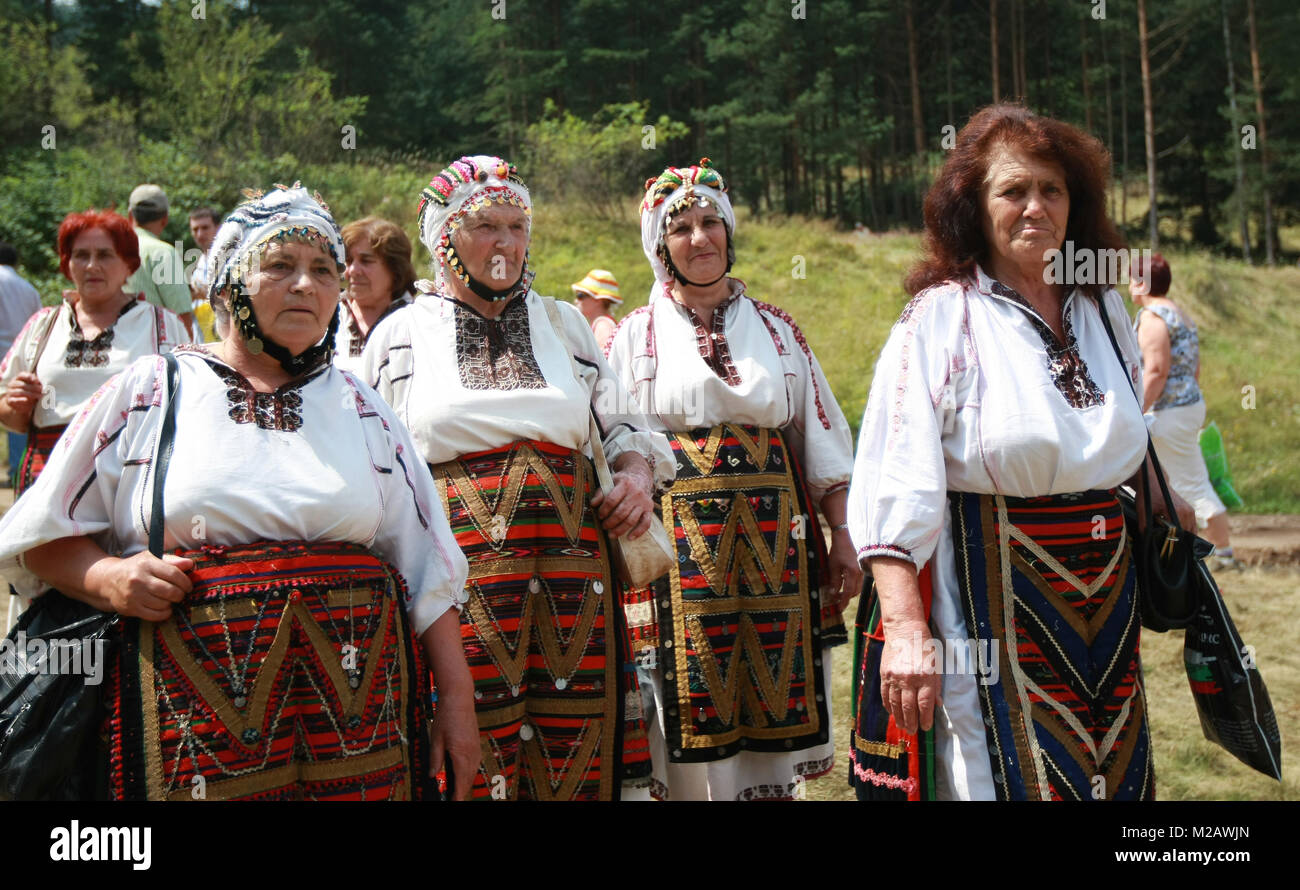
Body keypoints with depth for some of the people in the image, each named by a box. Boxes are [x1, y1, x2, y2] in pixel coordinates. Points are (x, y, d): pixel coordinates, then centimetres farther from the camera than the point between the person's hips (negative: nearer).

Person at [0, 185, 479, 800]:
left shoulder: (359, 407, 10)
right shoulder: (149, 392, 5)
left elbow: (424, 566, 9)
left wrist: (457, 698, 4)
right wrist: (108, 579, -11)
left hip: (354, 704, 2)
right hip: (194, 716, -1)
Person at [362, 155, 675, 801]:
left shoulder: (562, 323, 16)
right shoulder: (400, 336, 11)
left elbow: (623, 424, 21)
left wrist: (638, 470, 0)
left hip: (570, 569, 2)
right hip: (459, 575, -2)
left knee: (573, 756, 1)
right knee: (472, 762, -4)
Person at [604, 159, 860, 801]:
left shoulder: (774, 327, 13)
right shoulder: (637, 334, 8)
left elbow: (821, 439, 12)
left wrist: (841, 538, 5)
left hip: (773, 531, 2)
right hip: (676, 534, -2)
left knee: (775, 692, 3)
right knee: (690, 693, -2)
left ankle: (772, 783, 20)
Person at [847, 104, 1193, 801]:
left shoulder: (1102, 309, 8)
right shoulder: (941, 317, -10)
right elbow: (893, 489, -18)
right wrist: (905, 628, -25)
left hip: (1102, 605, 6)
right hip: (990, 604, -6)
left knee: (1111, 777, 13)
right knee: (1010, 779, 0)